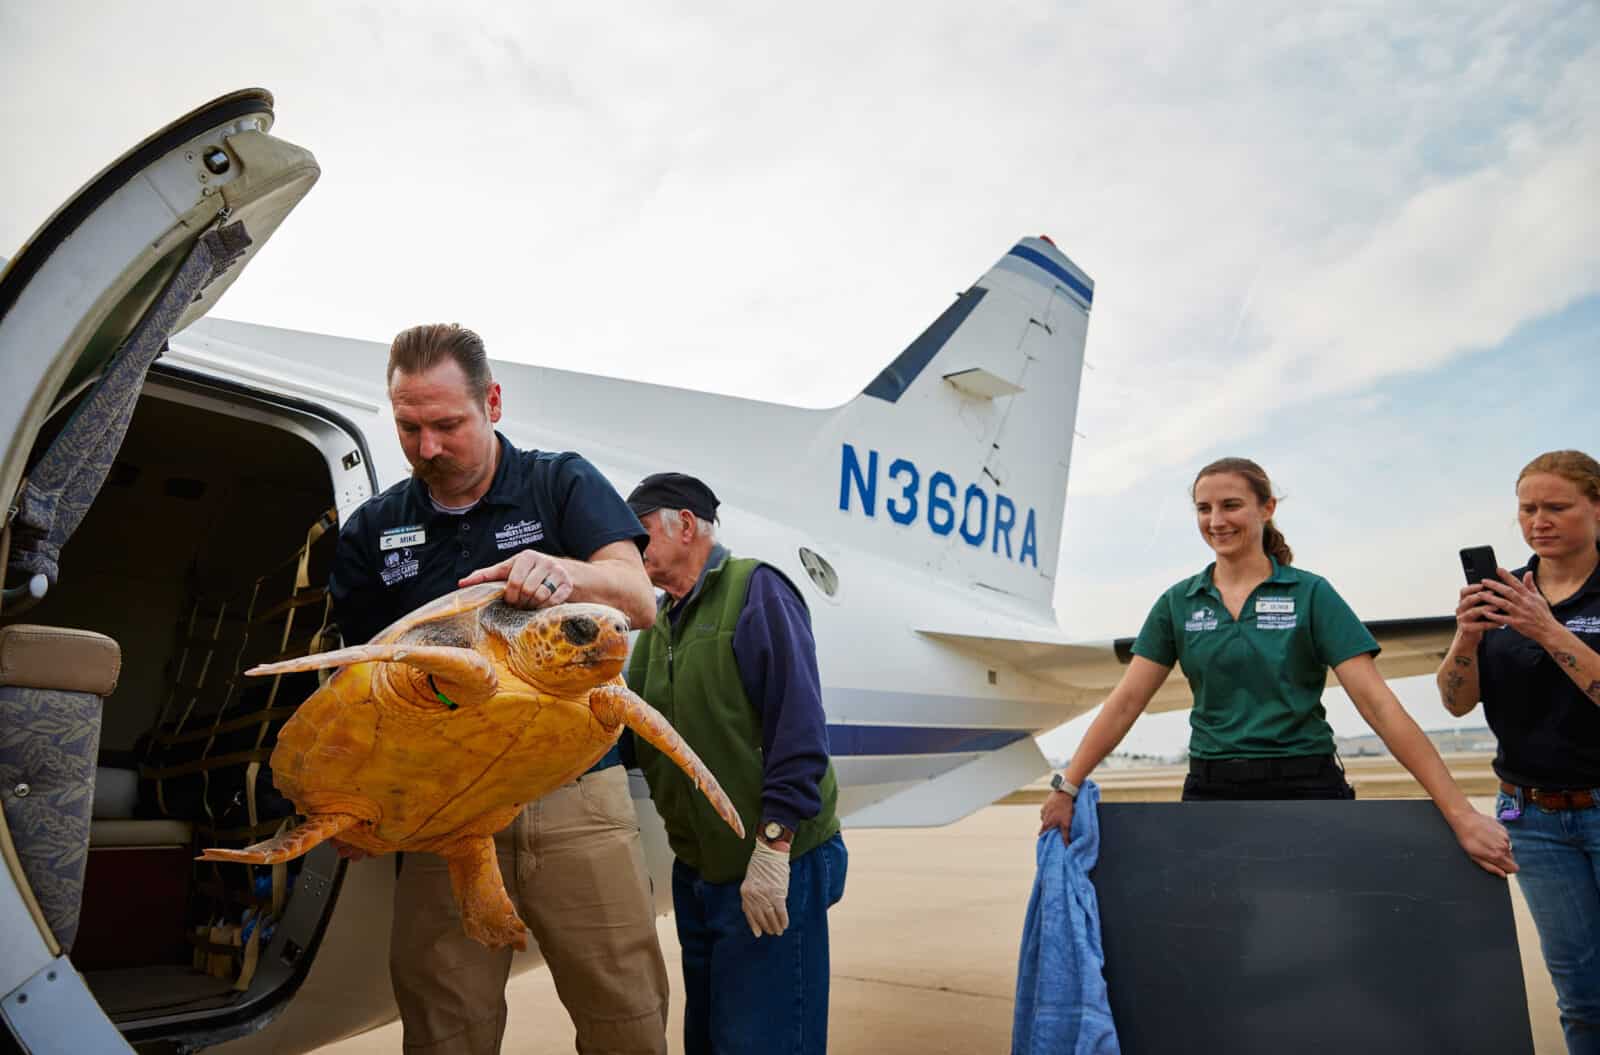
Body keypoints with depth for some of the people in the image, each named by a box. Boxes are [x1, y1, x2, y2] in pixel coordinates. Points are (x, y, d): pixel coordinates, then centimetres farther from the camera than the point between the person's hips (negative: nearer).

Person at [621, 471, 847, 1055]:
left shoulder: (755, 590, -10)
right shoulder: (657, 623, 13)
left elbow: (799, 728, -18)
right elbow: (629, 728, 11)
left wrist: (771, 848, -22)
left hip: (770, 872, -7)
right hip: (695, 870, 8)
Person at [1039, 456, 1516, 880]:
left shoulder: (1311, 594, -3)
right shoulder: (1178, 603, 5)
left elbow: (1378, 705, -9)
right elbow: (1125, 702, 1)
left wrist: (1460, 812, -16)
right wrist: (1067, 787, -6)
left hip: (1306, 788, -2)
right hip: (1210, 793, 2)